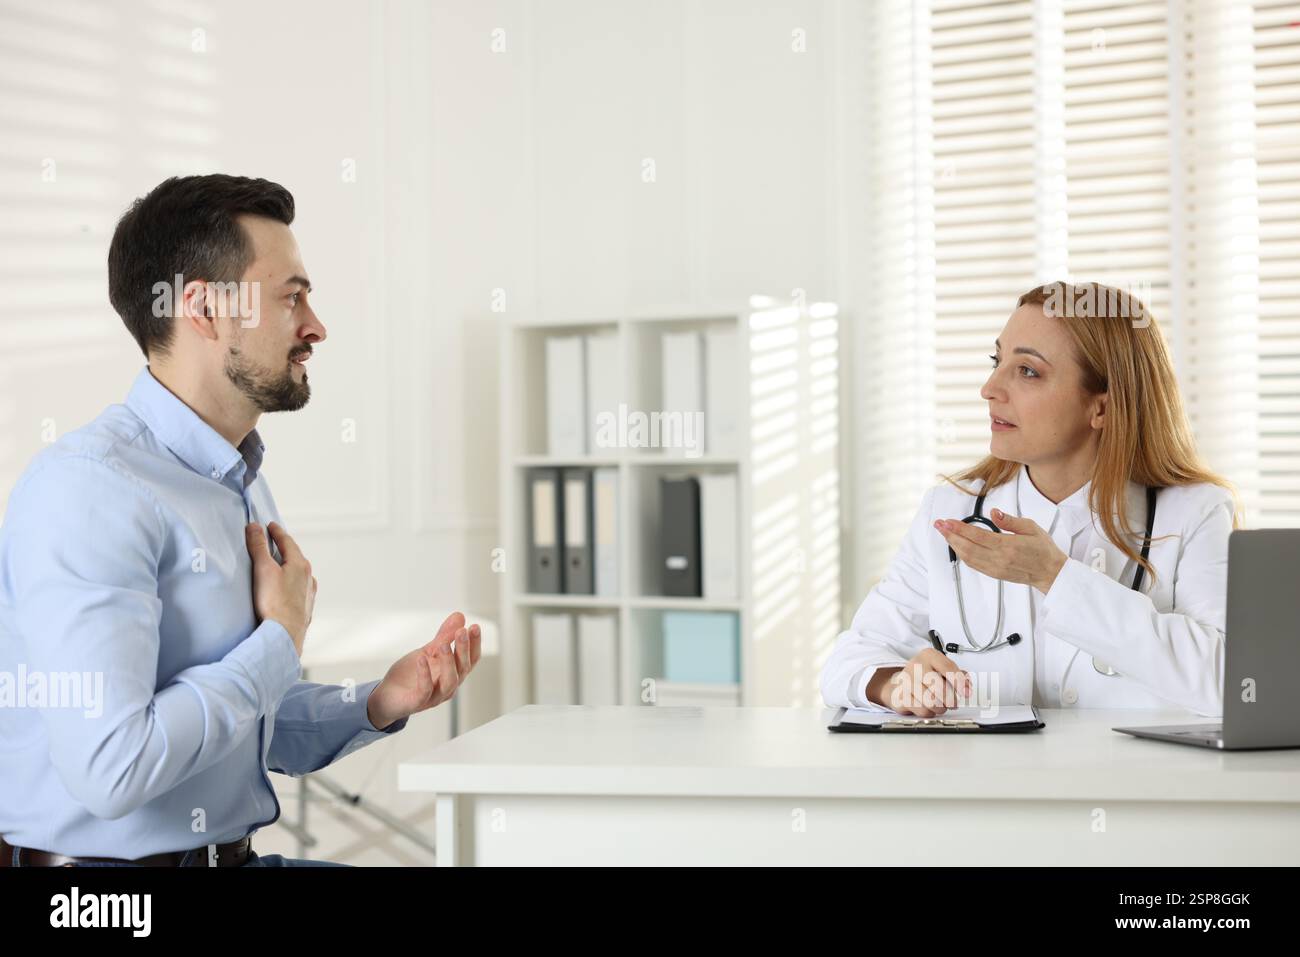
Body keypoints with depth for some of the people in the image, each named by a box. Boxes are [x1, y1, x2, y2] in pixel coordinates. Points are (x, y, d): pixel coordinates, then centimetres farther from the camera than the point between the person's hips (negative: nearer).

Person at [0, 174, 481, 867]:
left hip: (234, 852, 7)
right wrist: (282, 640, -12)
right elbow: (111, 766, -24)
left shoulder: (243, 487, 12)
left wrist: (380, 703, 0)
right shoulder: (87, 489, -15)